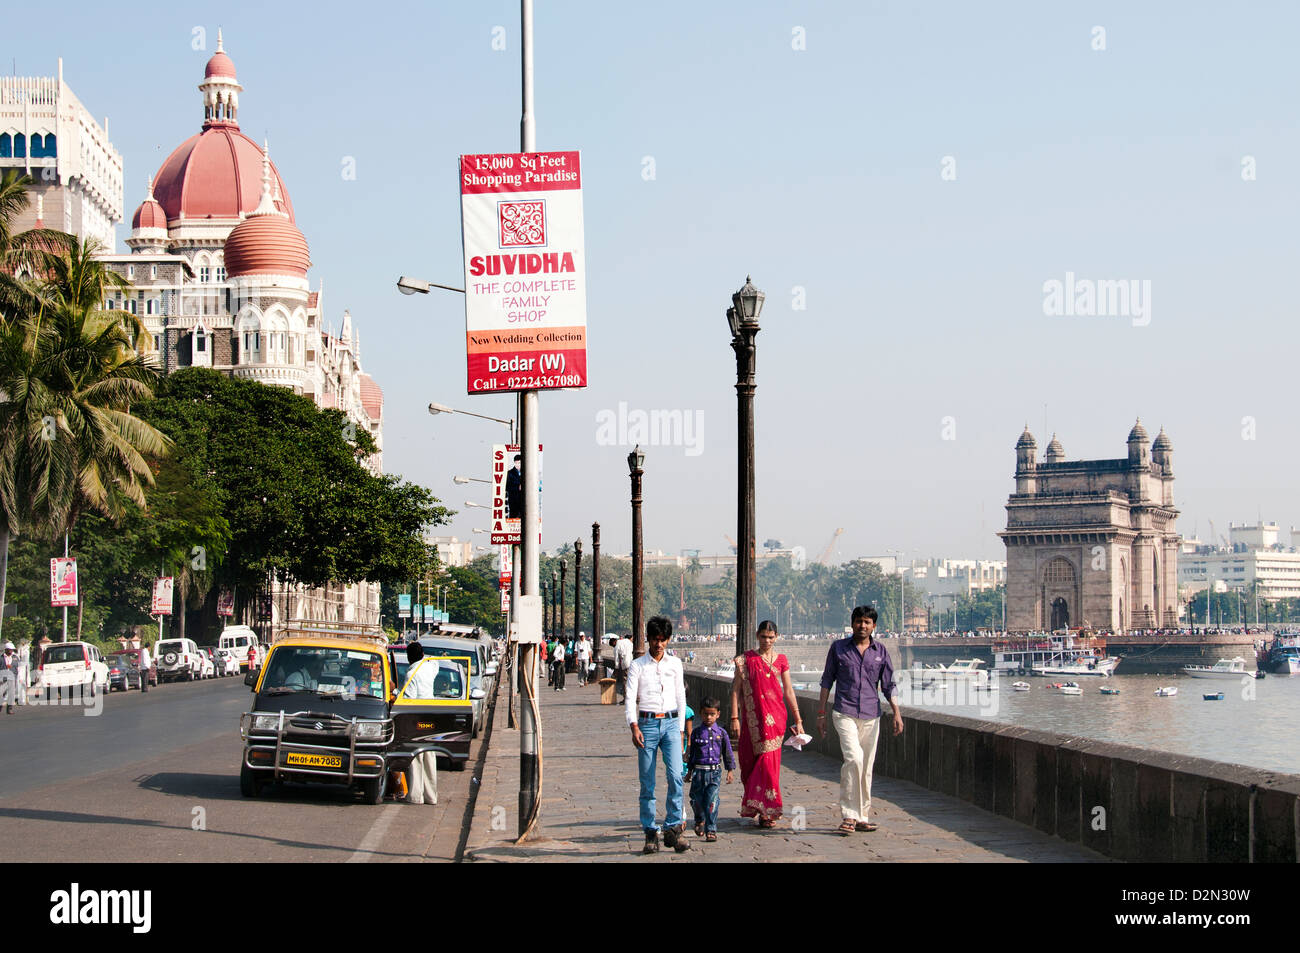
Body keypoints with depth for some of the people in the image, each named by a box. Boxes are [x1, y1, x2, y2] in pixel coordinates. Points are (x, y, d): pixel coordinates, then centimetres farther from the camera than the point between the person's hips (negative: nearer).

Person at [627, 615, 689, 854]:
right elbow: (630, 698, -1)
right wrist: (634, 726, -15)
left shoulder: (675, 664, 12)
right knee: (647, 782, 0)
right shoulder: (637, 666, 5)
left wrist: (680, 728, 14)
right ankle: (650, 833, 6)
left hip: (670, 722, 1)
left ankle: (673, 828, -7)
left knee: (675, 775, -14)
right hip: (647, 724, -1)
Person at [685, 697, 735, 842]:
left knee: (712, 802, -9)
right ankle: (700, 820, 35)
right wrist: (689, 771, 13)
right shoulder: (696, 732, 6)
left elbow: (727, 753, 11)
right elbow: (692, 753, 13)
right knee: (697, 800, 7)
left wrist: (730, 770, 7)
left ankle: (711, 830, -5)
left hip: (715, 771, -1)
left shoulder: (721, 733, 5)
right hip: (699, 771, 1)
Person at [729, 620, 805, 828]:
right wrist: (735, 718, -6)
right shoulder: (746, 659, 3)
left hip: (775, 716, 1)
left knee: (769, 759, -7)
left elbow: (788, 691, 12)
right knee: (751, 760, 0)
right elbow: (736, 689, 2)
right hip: (753, 717, -1)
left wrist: (798, 720, 10)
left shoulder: (780, 660, 9)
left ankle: (766, 811, -5)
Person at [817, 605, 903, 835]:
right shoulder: (838, 648, 4)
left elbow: (888, 685, 12)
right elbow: (827, 681, 9)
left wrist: (897, 712, -1)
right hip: (844, 714, -3)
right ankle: (849, 816, -17)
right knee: (854, 758, -21)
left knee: (866, 768, 5)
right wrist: (821, 714, 7)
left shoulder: (880, 651, 9)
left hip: (871, 716, 3)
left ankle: (862, 817, 15)